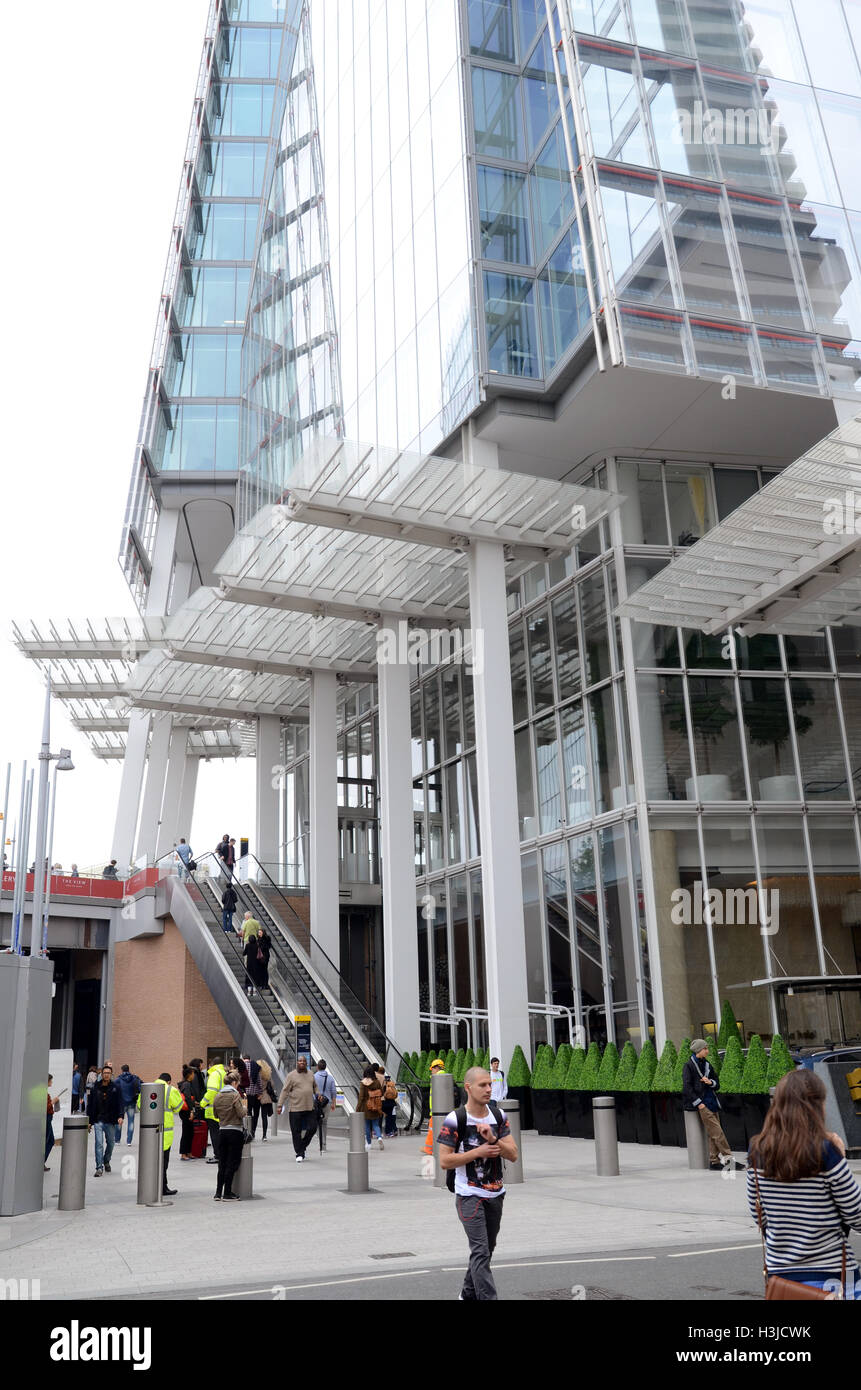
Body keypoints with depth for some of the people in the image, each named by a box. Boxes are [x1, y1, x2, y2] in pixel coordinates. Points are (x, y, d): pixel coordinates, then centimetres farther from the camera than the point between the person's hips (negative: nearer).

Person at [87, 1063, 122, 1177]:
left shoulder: (115, 1088, 0)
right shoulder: (95, 1088, 2)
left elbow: (119, 1103, -3)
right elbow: (90, 1105, 6)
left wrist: (120, 1116, -18)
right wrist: (89, 1121, 4)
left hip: (110, 1121, 1)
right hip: (98, 1120, -1)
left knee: (111, 1143, 12)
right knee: (99, 1144, -8)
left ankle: (106, 1161, 36)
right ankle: (99, 1167, -3)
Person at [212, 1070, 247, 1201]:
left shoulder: (218, 1096, 5)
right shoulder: (235, 1095, -13)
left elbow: (216, 1113, 15)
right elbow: (241, 1114, -15)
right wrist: (244, 1106, 3)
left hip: (222, 1131, 6)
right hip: (235, 1131, -6)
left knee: (222, 1163, 13)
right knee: (232, 1163, 2)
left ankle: (218, 1193, 15)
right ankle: (227, 1194, 4)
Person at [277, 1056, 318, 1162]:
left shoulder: (310, 1075, 13)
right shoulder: (291, 1075, -3)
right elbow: (284, 1091, -4)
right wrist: (280, 1105, -9)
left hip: (310, 1108, 4)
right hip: (295, 1108, -4)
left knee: (312, 1127, 0)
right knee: (296, 1131, -1)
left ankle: (303, 1145, 24)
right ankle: (299, 1154, 8)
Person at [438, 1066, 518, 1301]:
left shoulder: (498, 1115, 2)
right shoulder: (455, 1119, -14)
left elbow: (513, 1155, -1)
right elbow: (445, 1161, -13)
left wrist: (493, 1140, -18)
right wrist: (478, 1152, -19)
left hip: (495, 1194, 6)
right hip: (469, 1195, -6)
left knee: (486, 1249, 16)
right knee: (481, 1251, -13)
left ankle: (468, 1294, 33)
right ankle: (487, 1297, -11)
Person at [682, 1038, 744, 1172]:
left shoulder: (707, 1064, 16)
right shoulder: (689, 1066, -5)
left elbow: (717, 1084, 19)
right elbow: (687, 1087, -9)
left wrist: (710, 1082, -5)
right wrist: (698, 1103, -14)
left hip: (711, 1102, 7)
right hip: (701, 1104, -7)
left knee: (713, 1134, 3)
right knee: (717, 1131, -11)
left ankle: (714, 1161, 7)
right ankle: (728, 1158, -10)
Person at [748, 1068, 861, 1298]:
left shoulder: (757, 1152, -3)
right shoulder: (825, 1152, -17)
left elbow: (758, 1215, 8)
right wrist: (841, 1160, -2)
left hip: (778, 1273, 5)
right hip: (829, 1275, -5)